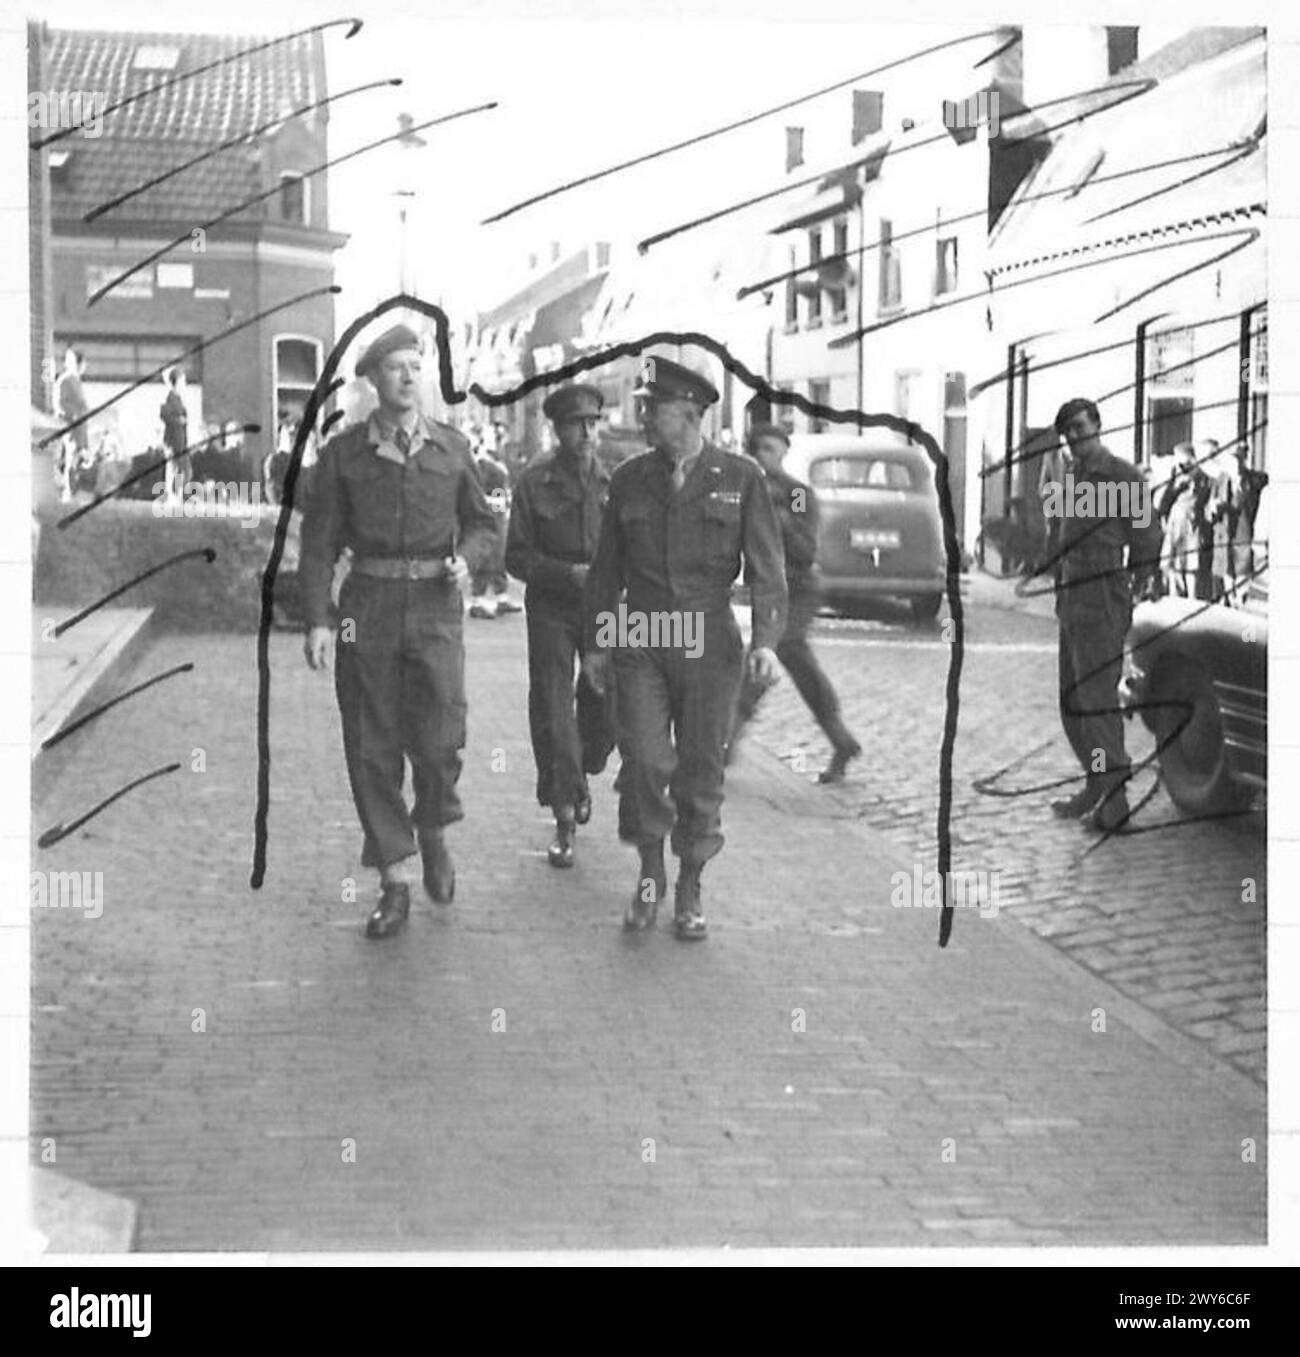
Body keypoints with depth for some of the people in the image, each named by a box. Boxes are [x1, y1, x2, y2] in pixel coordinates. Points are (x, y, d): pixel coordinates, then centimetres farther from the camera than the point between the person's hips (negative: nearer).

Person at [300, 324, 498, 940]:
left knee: (438, 739, -10)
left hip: (435, 606, 0)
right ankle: (395, 881, 10)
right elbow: (320, 541, 3)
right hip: (368, 606, 0)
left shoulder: (451, 448, 6)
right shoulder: (343, 453, 3)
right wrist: (316, 621, -6)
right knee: (371, 747, 0)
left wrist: (466, 558, -5)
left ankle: (433, 833, 22)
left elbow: (481, 522, 17)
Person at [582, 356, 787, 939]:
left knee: (700, 770, 4)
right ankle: (650, 873, 11)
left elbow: (766, 564, -2)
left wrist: (766, 640, -13)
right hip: (641, 642, 1)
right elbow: (607, 567, 13)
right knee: (645, 761, -11)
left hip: (710, 643, -1)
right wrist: (596, 642, 13)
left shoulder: (740, 477, 0)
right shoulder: (629, 479, 7)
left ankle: (689, 891, 18)